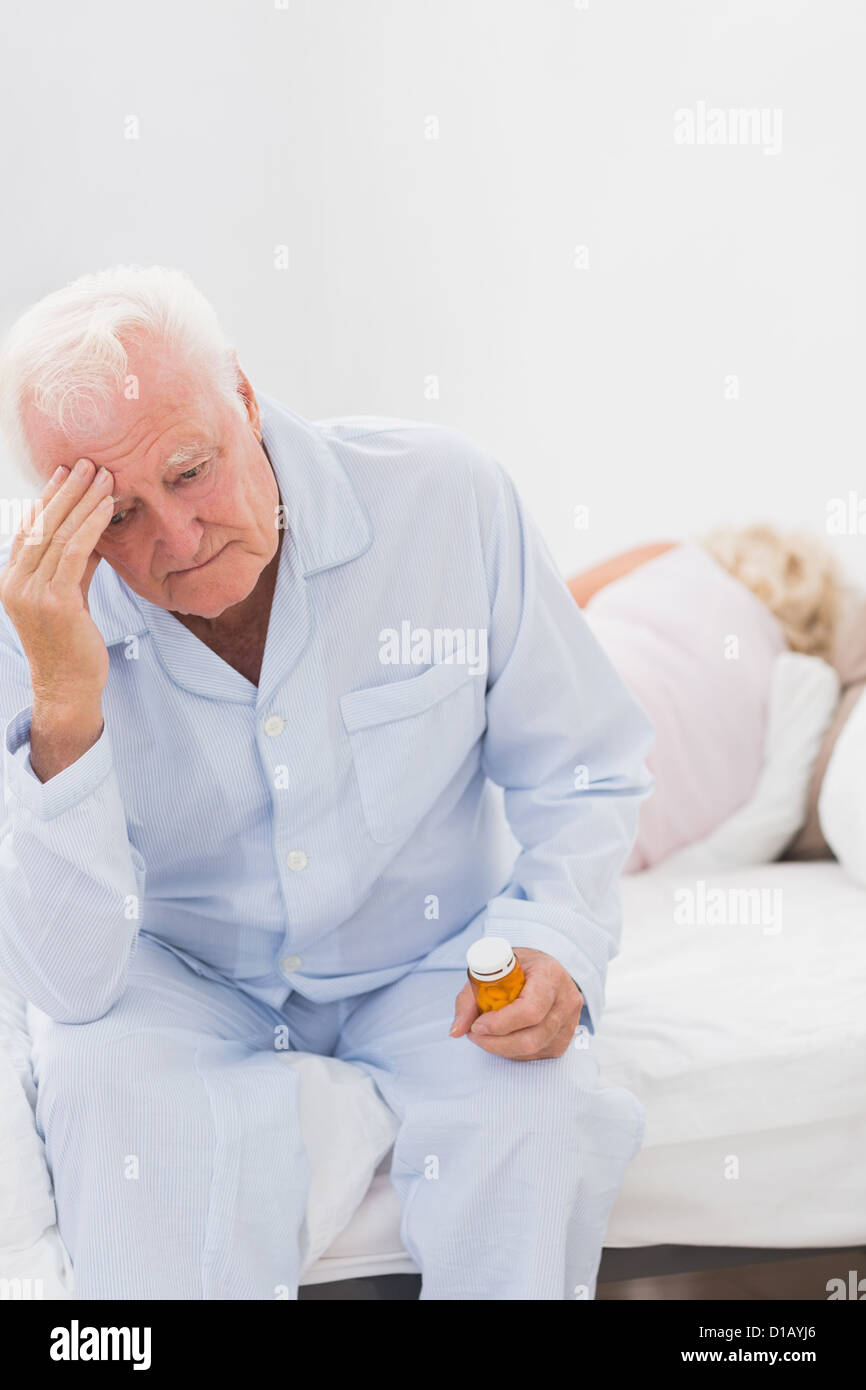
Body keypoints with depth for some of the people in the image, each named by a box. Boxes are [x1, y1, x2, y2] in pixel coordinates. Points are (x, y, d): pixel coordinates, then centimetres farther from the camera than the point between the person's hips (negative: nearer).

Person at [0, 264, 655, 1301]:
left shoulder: (442, 495, -18)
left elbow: (580, 773, -5)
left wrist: (555, 944, -25)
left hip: (427, 954, 1)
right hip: (176, 971, 0)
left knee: (534, 1107, -28)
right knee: (113, 1092, -31)